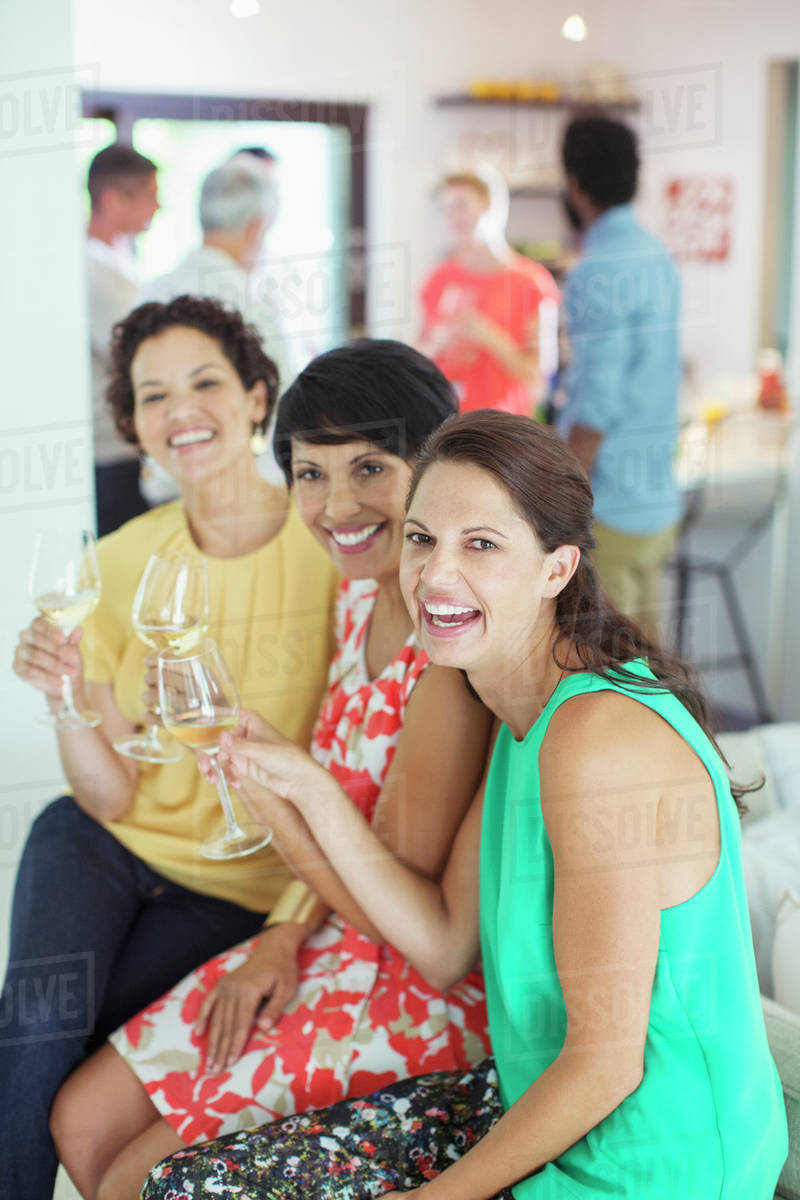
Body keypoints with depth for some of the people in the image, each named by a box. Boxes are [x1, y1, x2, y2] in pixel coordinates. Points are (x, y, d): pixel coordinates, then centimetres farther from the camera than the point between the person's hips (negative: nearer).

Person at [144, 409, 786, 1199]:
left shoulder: (601, 735, -27)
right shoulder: (524, 710, 2)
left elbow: (606, 1060, -22)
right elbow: (445, 945, 2)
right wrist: (308, 790, -5)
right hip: (536, 1104, 8)